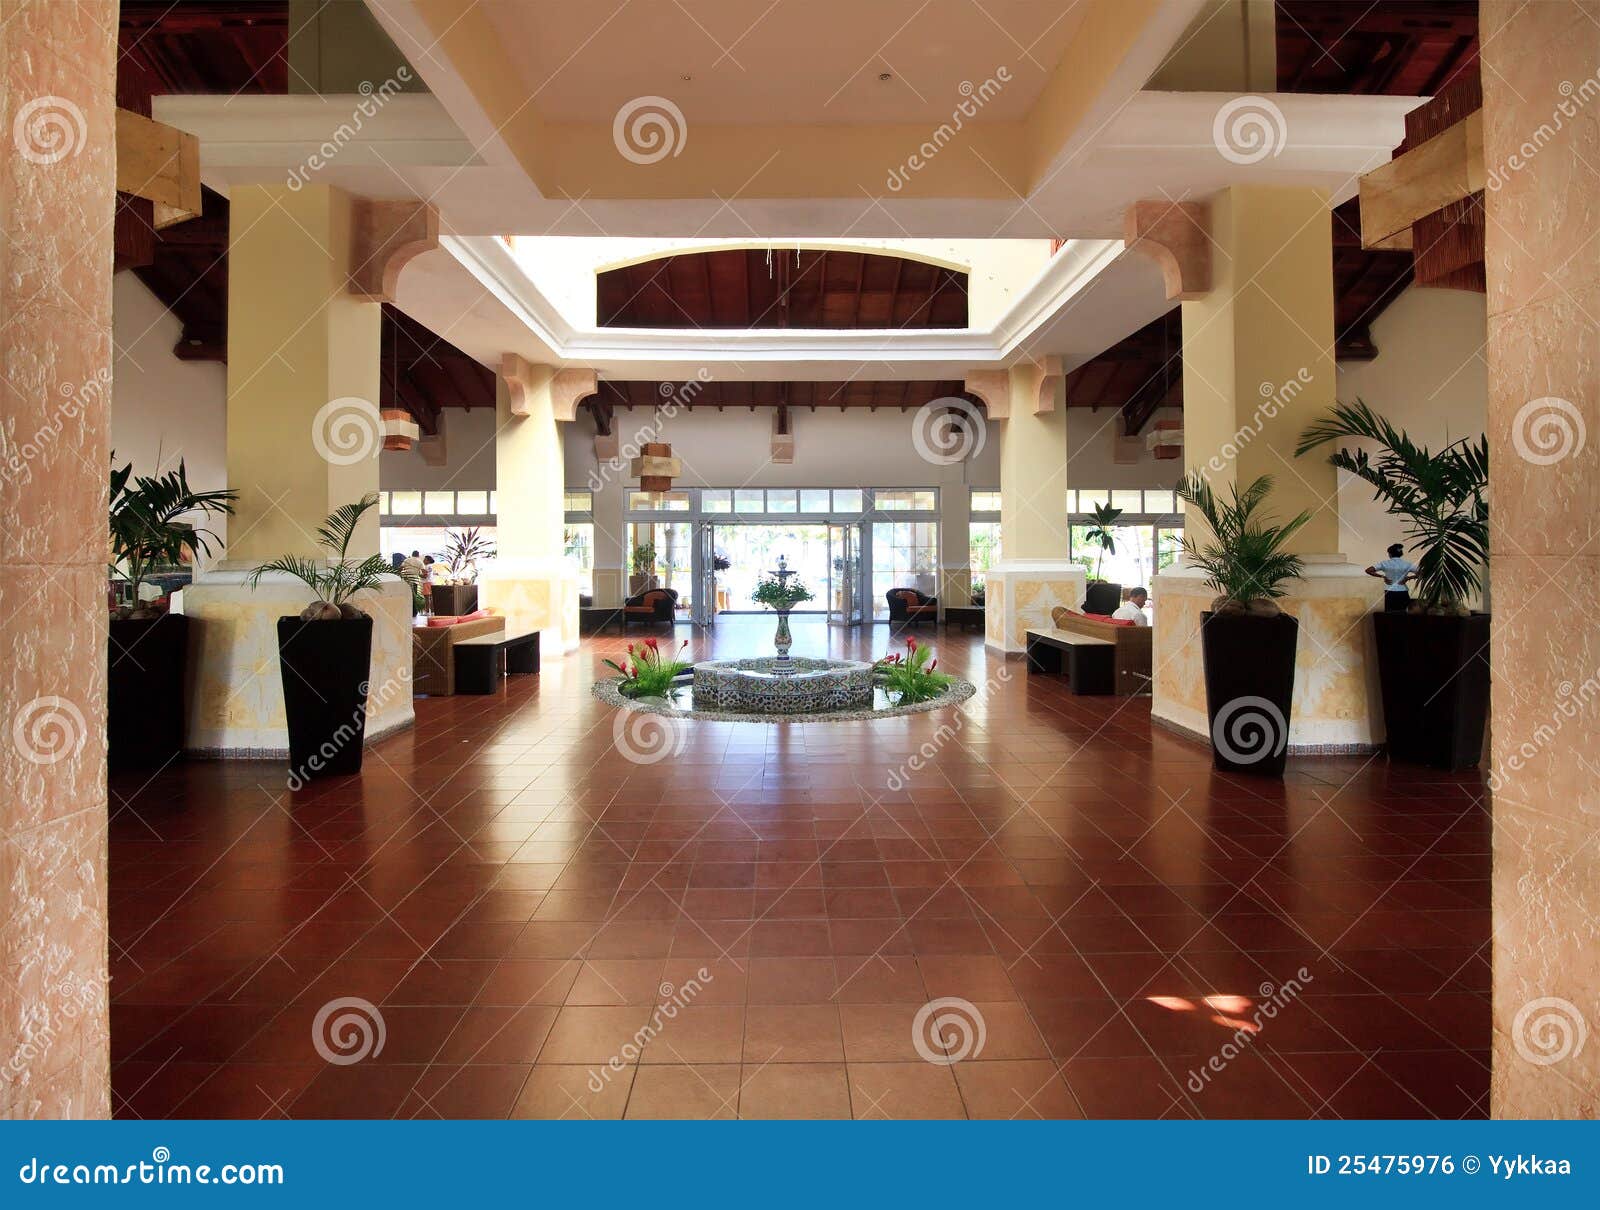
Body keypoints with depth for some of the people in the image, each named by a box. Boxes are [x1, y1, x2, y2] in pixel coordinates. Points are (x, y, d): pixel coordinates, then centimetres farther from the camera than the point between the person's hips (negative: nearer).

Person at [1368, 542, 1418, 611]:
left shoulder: (1385, 563, -2)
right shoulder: (1407, 564, 2)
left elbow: (1368, 570, -8)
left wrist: (1382, 576, -4)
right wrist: (1408, 578, -1)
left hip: (1390, 593, -1)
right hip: (1403, 593, 1)